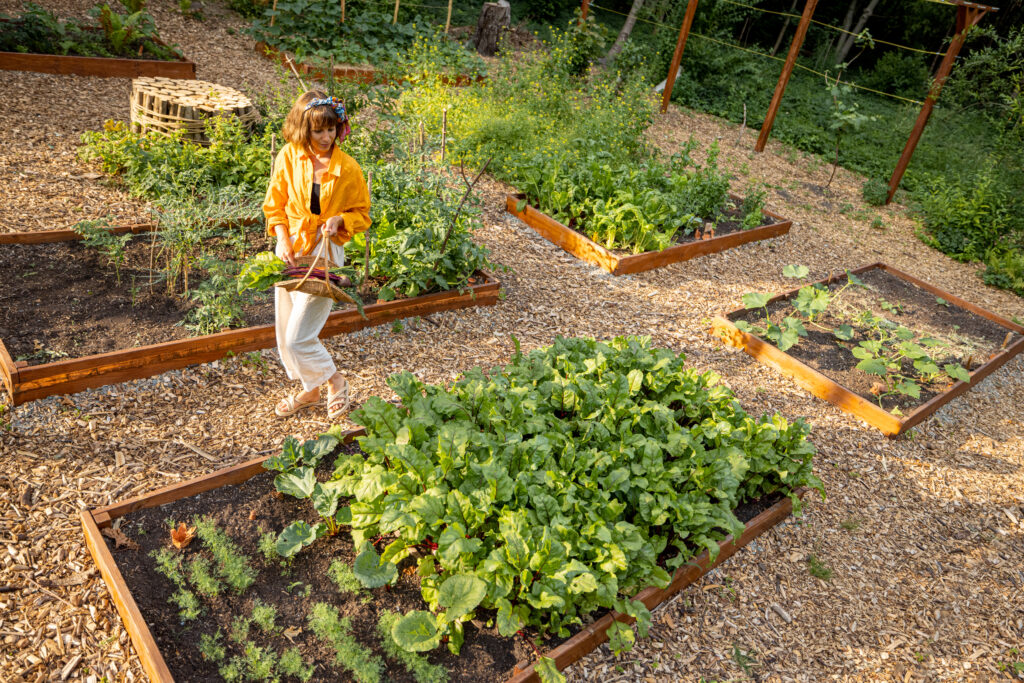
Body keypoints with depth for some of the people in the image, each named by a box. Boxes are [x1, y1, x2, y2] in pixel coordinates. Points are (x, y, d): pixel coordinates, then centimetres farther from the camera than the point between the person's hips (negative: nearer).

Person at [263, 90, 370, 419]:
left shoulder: (348, 169, -11)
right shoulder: (288, 157, -4)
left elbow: (362, 213, 3)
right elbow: (275, 204, 6)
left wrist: (339, 219, -18)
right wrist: (283, 240, -10)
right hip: (289, 250, 5)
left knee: (298, 337, -9)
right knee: (284, 333, 13)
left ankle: (334, 381, 19)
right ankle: (309, 389, 35)